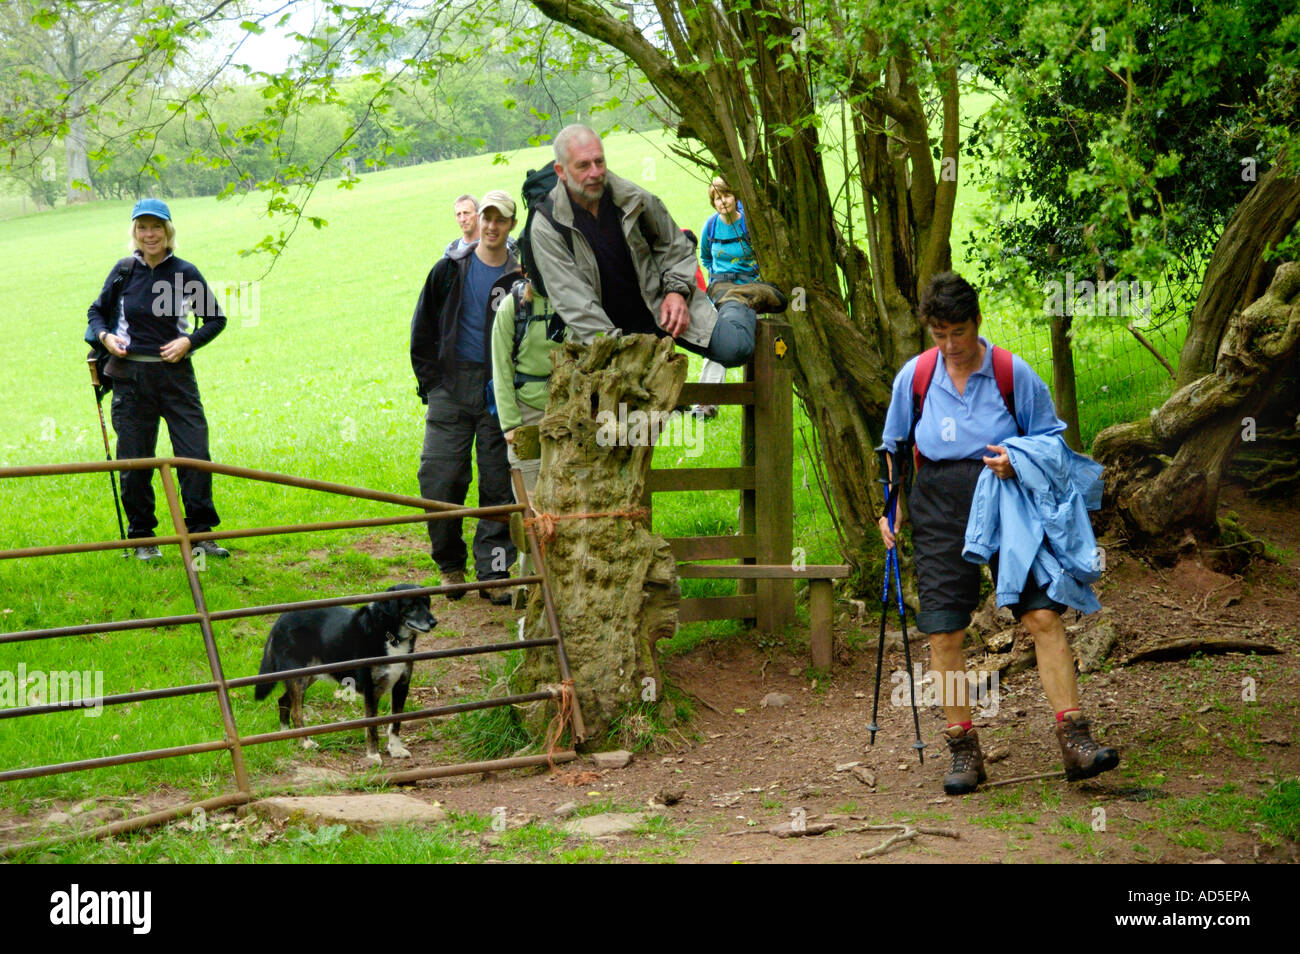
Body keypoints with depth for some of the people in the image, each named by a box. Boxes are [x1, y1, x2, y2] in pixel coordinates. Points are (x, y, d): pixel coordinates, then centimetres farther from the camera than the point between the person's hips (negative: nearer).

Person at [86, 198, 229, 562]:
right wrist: (104, 336, -4)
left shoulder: (185, 273, -2)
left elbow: (215, 318, 8)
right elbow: (97, 311, 16)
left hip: (175, 373, -1)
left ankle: (200, 534, 5)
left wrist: (189, 342, -7)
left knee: (195, 454, -6)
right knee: (134, 460, 4)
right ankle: (141, 537, 17)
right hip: (131, 376, 1)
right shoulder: (124, 271, 2)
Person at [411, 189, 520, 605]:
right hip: (452, 387, 0)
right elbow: (422, 329, 11)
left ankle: (494, 572, 6)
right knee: (439, 479, -5)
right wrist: (430, 380, 7)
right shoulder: (450, 270, 6)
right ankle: (450, 566, 12)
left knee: (499, 484, 0)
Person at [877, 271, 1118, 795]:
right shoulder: (915, 375, 5)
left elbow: (1051, 437, 8)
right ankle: (964, 750, 11)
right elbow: (894, 446, 20)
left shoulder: (1013, 372, -2)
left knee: (1043, 613, -14)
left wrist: (1017, 459, -11)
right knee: (943, 632, -2)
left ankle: (1073, 739, -11)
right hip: (939, 507, 2)